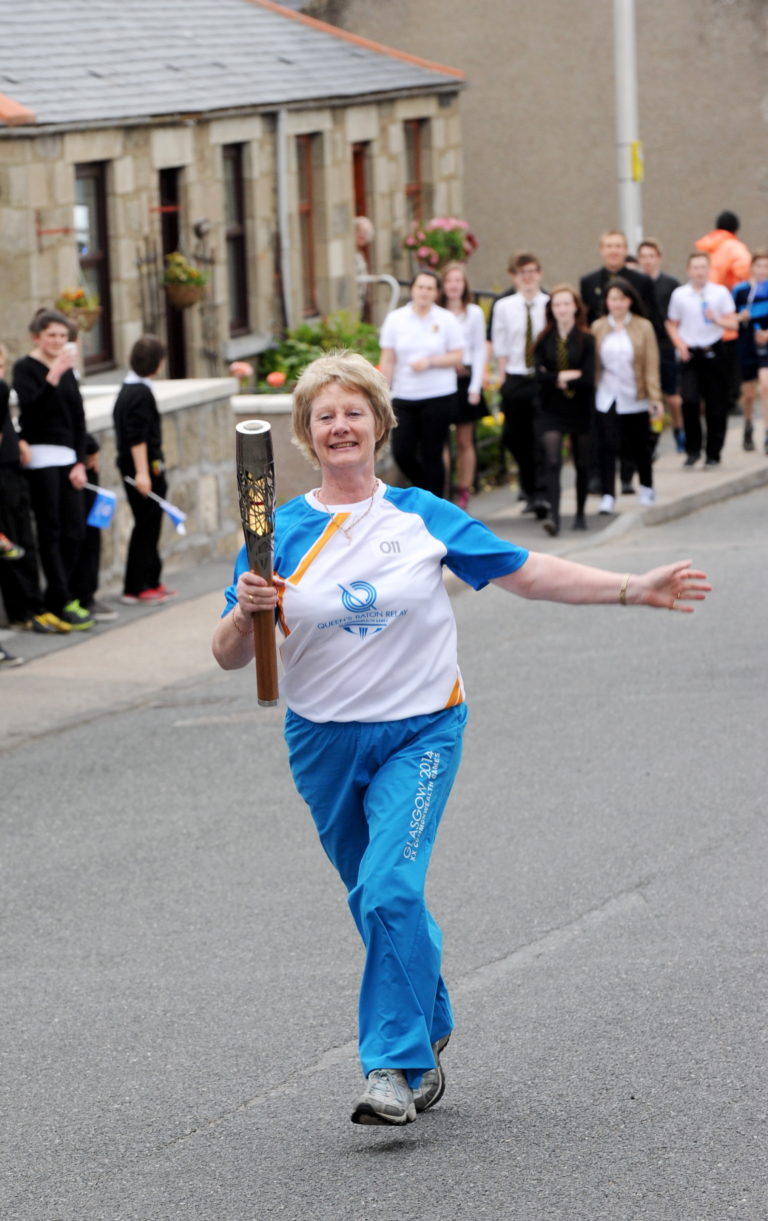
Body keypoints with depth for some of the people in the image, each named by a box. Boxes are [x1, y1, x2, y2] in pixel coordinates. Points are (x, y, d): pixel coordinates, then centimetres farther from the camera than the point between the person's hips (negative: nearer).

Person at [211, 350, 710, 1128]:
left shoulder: (421, 517, 0)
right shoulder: (280, 533, -2)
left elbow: (525, 573, 6)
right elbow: (228, 657, -4)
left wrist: (632, 591, 1)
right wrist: (246, 613, -26)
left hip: (419, 733, -2)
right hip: (324, 743, 2)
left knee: (390, 891, -19)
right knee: (375, 902, 13)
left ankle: (394, 1066, -13)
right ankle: (429, 1029, 37)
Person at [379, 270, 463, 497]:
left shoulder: (446, 320, 1)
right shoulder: (395, 319, 5)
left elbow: (458, 357, 1)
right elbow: (388, 360, 4)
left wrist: (430, 361, -14)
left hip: (438, 396, -2)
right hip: (405, 398, 2)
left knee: (431, 455, -1)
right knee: (402, 452, -4)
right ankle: (425, 491, 22)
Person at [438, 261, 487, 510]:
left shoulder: (474, 313, 4)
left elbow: (480, 351, 5)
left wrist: (475, 387, -2)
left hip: (464, 378, 0)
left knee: (464, 441, 5)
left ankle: (464, 491, 10)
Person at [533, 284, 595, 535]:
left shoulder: (586, 340, -4)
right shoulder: (544, 340, 2)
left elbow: (589, 379, -12)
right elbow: (539, 375, -7)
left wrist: (557, 380, -10)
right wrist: (566, 377, -15)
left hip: (579, 410, 0)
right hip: (552, 410, 0)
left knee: (582, 464, 10)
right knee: (552, 462, -13)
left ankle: (580, 513, 25)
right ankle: (553, 516, -19)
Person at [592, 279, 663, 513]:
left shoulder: (643, 327, -3)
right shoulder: (598, 328, 1)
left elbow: (651, 365, -5)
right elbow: (592, 363, 3)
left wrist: (655, 398, -10)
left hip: (635, 397, 0)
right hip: (607, 398, 0)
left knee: (639, 446, 12)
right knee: (607, 445, -10)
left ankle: (646, 488, 33)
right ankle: (608, 495, -7)